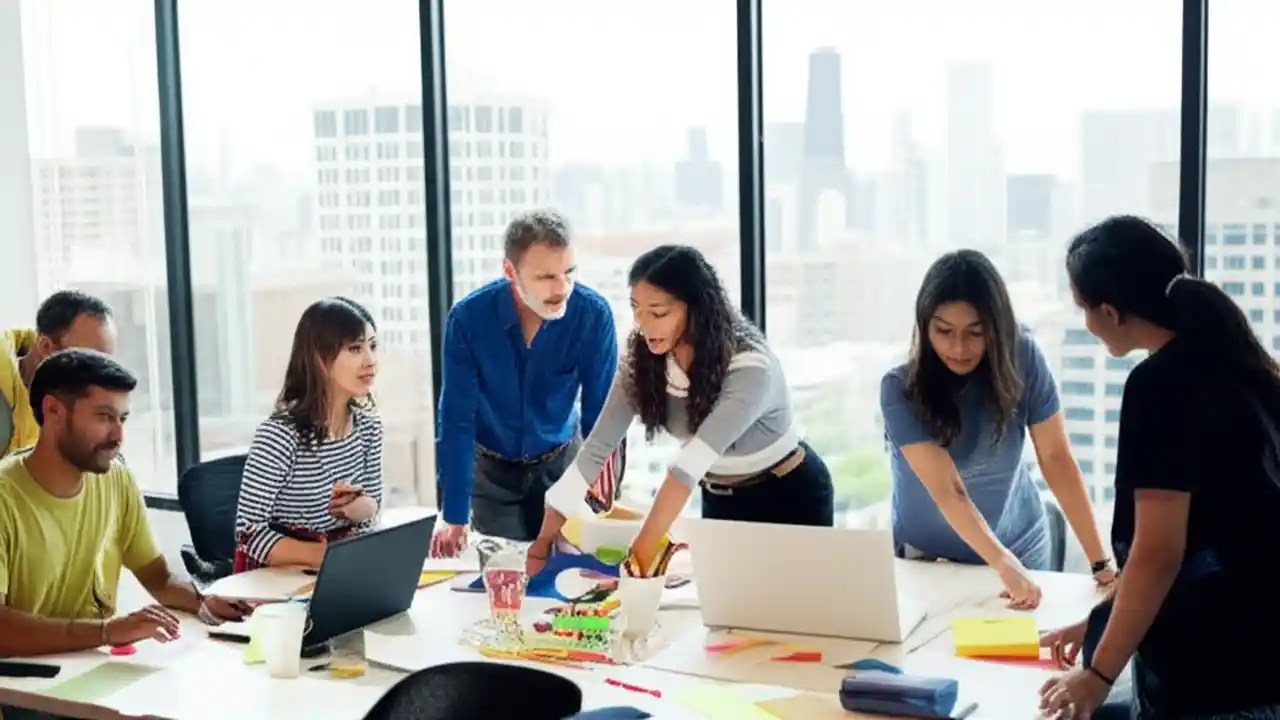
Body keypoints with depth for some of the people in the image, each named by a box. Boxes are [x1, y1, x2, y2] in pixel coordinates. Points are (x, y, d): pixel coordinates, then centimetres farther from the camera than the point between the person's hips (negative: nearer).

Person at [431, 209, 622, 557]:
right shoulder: (469, 318, -25)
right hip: (492, 469, 0)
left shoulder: (593, 314, -24)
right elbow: (456, 419, -21)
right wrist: (455, 518, -22)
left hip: (561, 462, 1)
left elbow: (600, 412, -17)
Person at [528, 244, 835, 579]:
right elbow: (597, 446, -20)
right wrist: (545, 538, -26)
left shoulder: (749, 368, -35)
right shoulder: (643, 360, -17)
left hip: (789, 497, -4)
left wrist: (642, 554, -51)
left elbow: (691, 464, -45)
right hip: (720, 499, 5)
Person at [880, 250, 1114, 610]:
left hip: (1021, 545, 2)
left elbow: (1056, 459, -16)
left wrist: (1101, 562, -20)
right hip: (928, 557, -2)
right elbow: (947, 490, -32)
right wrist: (1004, 565, -44)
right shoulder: (901, 389, -24)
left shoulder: (1022, 358, -18)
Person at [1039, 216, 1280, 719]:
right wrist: (1104, 624, 18)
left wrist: (1099, 674, -11)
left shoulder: (1159, 383, -18)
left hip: (1210, 668, -8)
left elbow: (1159, 552, -20)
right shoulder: (1232, 361, 8)